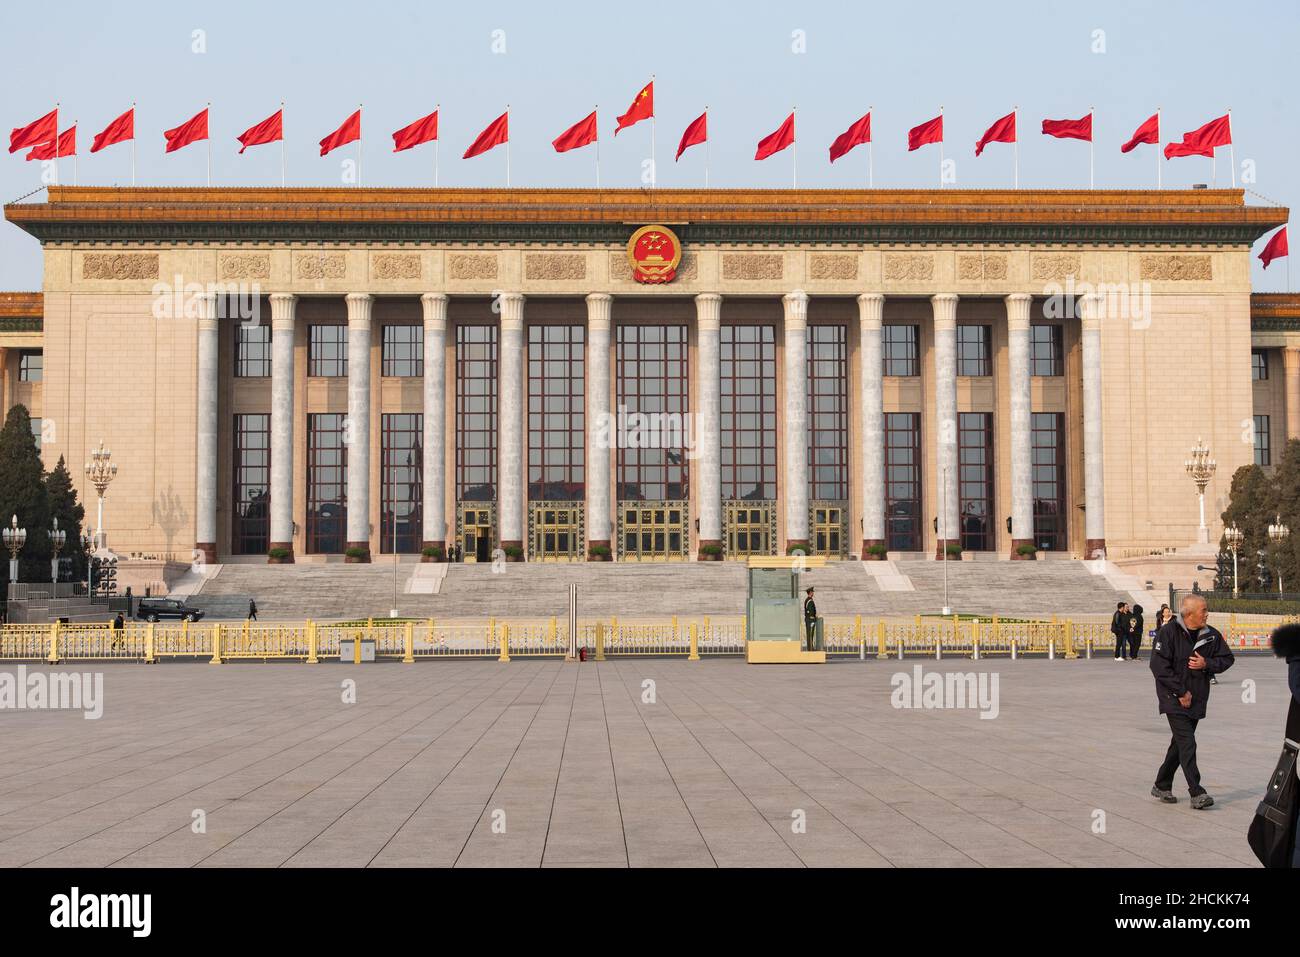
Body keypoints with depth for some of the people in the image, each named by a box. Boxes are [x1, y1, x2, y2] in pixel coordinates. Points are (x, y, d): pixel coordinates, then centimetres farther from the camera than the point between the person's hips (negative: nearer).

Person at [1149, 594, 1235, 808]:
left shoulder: (1211, 635, 3)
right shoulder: (1168, 633, -14)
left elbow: (1227, 659, 12)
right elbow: (1159, 665, -17)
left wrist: (1206, 664, -9)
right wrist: (1181, 692, -16)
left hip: (1197, 700, 6)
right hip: (1174, 699, -6)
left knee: (1179, 744, 14)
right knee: (1187, 745, -13)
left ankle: (1161, 786, 27)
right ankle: (1197, 793, -12)